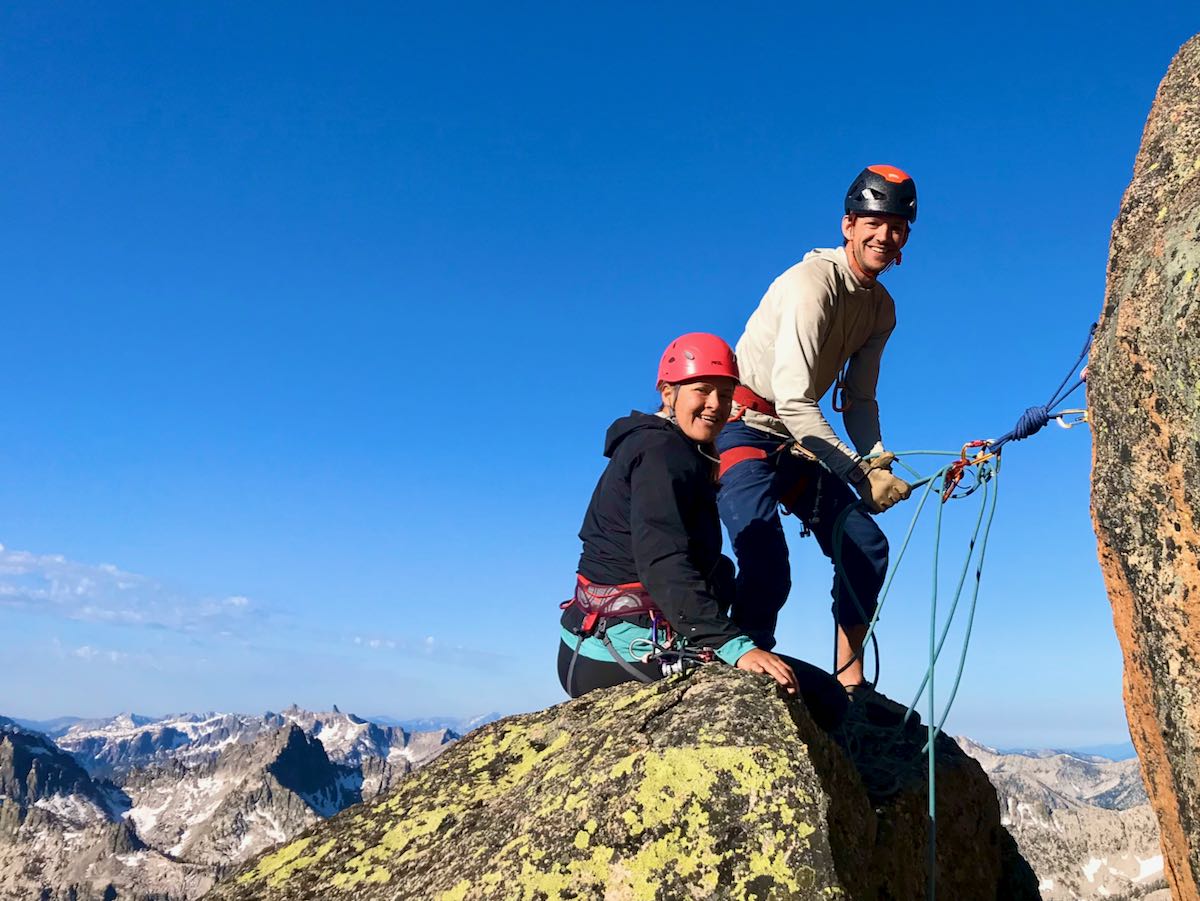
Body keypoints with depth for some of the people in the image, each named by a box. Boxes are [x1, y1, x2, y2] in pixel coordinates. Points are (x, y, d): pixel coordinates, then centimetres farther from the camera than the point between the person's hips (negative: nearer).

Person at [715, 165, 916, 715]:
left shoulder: (882, 308, 6)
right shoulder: (812, 283, -21)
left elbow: (858, 399, 10)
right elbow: (793, 402, -29)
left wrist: (875, 464, -8)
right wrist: (859, 472, -30)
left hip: (799, 442, 8)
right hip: (743, 428, -8)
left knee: (865, 545, 2)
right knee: (765, 553, -27)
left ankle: (849, 681, 13)